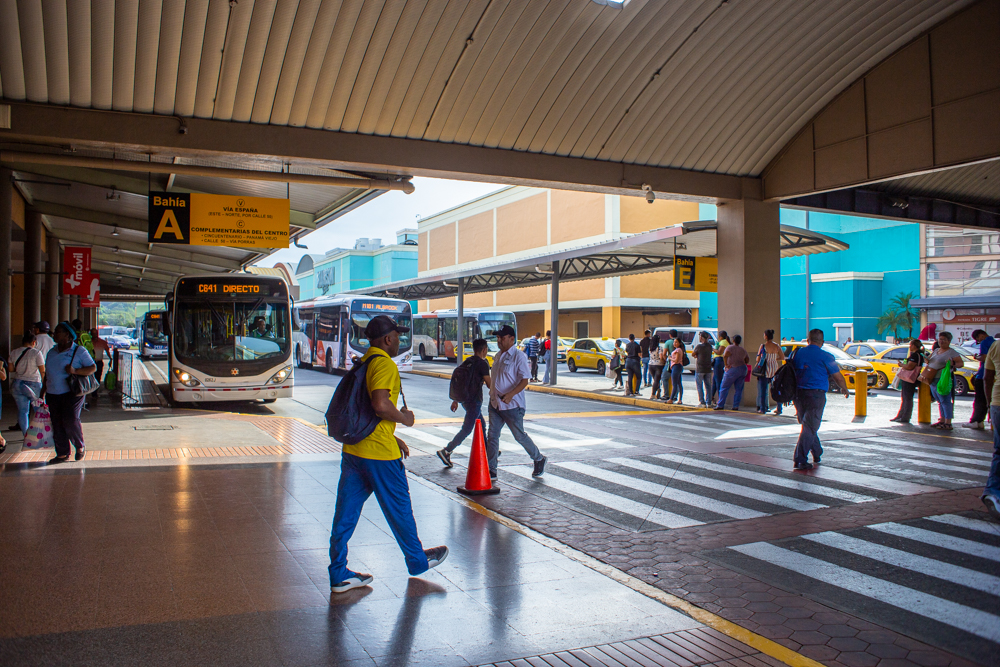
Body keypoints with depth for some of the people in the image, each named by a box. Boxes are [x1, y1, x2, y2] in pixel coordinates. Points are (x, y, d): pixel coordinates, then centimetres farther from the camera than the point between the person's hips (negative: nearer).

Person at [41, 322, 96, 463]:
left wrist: (75, 371, -20)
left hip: (72, 393, -6)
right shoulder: (52, 352, 17)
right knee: (57, 424, 5)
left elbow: (93, 367, -6)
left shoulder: (79, 351, -2)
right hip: (53, 394, 6)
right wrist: (43, 391, 18)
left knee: (70, 420, -17)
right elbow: (47, 374, 23)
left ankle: (80, 446, 6)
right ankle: (62, 453, 13)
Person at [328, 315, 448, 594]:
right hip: (378, 452, -8)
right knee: (399, 507, 9)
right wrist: (405, 418, -10)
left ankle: (339, 574, 14)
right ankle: (417, 560, 27)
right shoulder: (384, 364, -14)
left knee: (346, 511, 9)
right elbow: (381, 405, -29)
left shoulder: (362, 363, 16)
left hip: (352, 449, 9)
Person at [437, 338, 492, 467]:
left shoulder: (466, 362, 10)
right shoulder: (482, 363, -13)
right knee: (466, 429, -5)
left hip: (465, 398, 9)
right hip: (474, 400, -9)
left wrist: (455, 400, 19)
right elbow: (489, 384, -12)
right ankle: (446, 451, -11)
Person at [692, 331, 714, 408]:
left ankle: (702, 402, -2)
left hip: (699, 369, -6)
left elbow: (693, 354, -5)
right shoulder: (710, 346, 5)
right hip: (708, 369, 6)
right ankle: (708, 402, 10)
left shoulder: (699, 346, -15)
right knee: (708, 386, 10)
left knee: (699, 386, 1)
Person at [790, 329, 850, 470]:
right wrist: (845, 390, 20)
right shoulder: (825, 356, -7)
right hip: (816, 395, -5)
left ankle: (817, 454, 32)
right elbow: (838, 378, 0)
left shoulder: (797, 353, 7)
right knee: (810, 428, -3)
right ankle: (800, 460, -8)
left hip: (798, 394, 5)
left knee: (808, 425, 20)